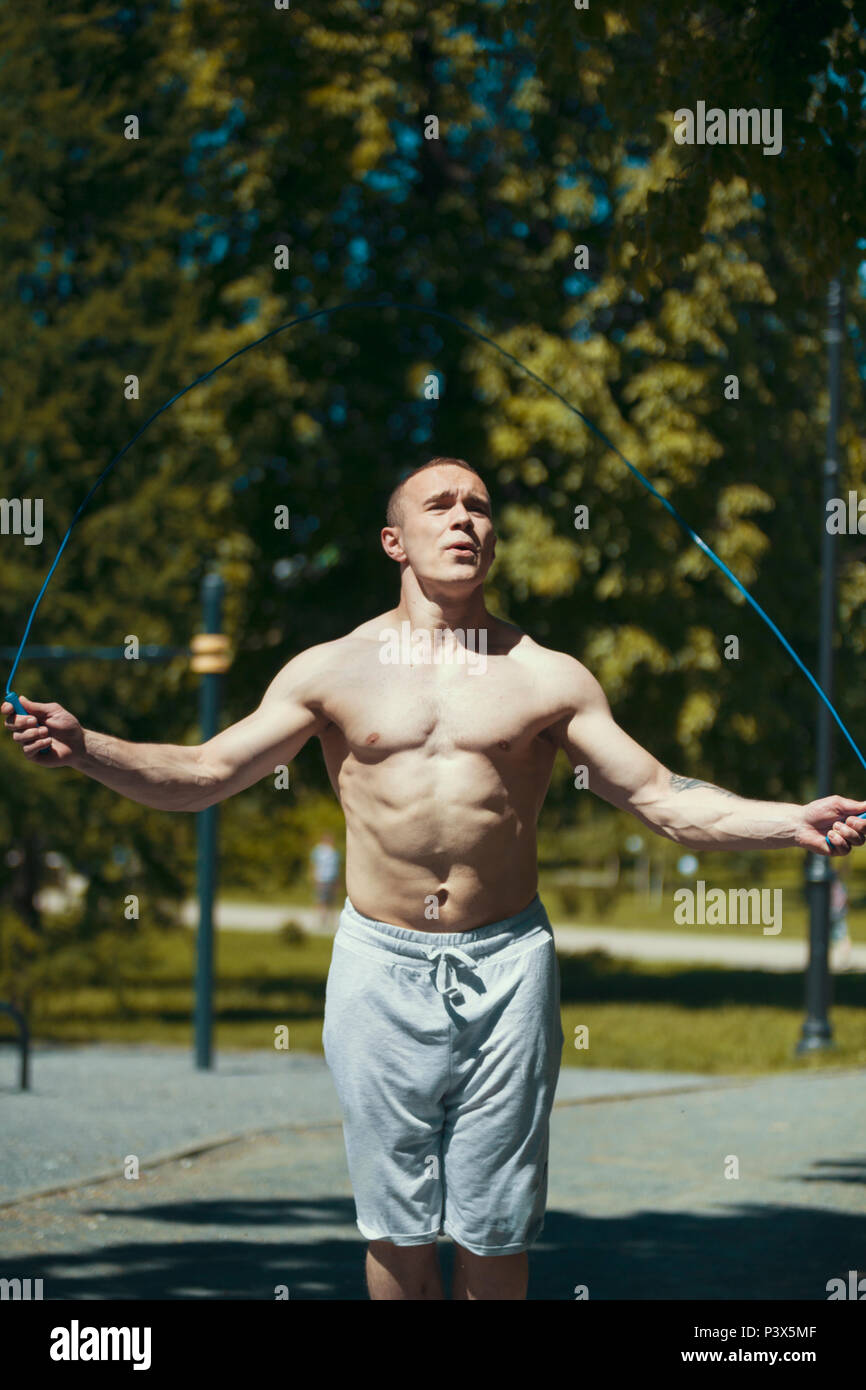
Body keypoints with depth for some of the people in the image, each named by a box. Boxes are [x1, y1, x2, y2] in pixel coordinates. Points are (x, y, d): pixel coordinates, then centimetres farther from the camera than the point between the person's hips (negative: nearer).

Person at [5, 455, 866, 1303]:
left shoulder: (547, 677, 5)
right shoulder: (334, 671, 5)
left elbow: (664, 799, 3)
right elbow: (203, 776, 5)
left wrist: (793, 823, -11)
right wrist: (85, 749, -11)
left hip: (505, 964, 0)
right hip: (380, 966, 0)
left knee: (493, 1228, 5)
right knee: (397, 1224, 5)